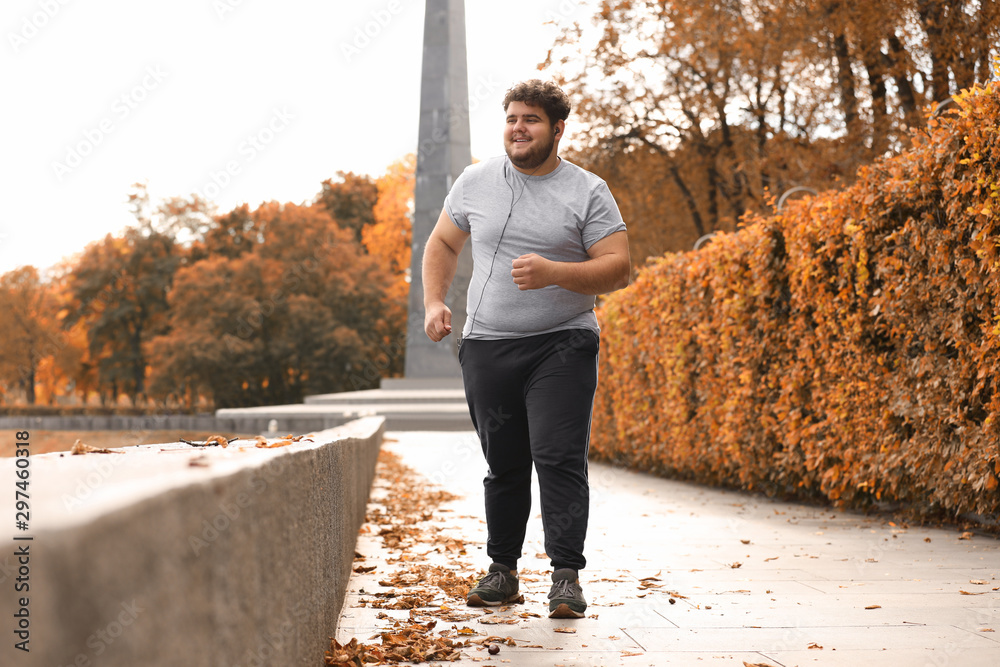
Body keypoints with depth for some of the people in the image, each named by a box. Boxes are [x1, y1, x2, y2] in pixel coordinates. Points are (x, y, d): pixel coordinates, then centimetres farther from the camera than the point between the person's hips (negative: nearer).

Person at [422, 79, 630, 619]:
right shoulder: (475, 182, 9)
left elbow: (618, 268, -7)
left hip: (562, 346, -3)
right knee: (504, 465, 8)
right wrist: (434, 301, 6)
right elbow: (443, 243, 21)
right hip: (487, 346, 3)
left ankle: (567, 576, -10)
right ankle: (502, 571, 18)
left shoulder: (588, 192, -1)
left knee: (559, 458, -13)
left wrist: (553, 273, -21)